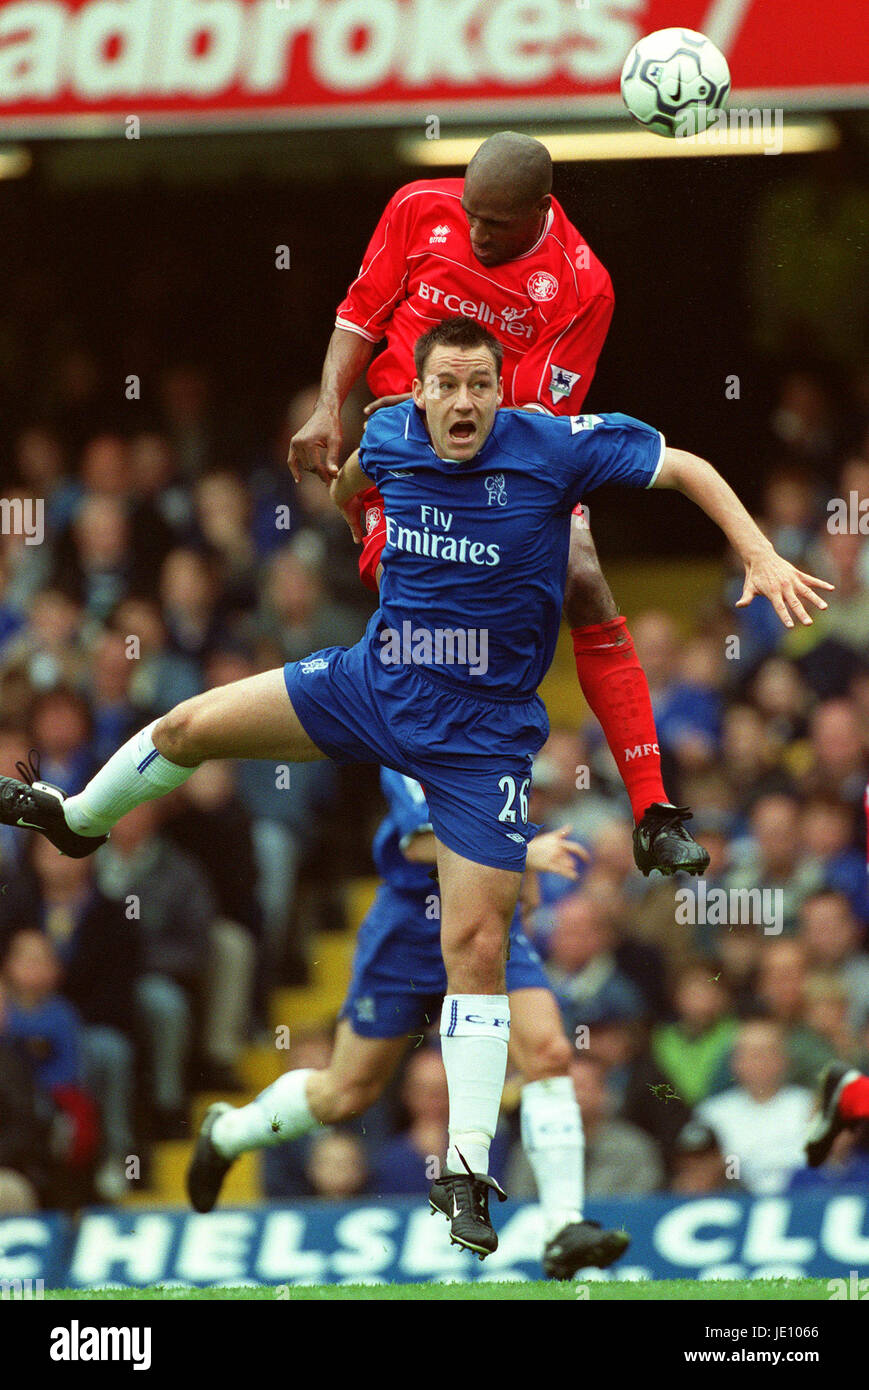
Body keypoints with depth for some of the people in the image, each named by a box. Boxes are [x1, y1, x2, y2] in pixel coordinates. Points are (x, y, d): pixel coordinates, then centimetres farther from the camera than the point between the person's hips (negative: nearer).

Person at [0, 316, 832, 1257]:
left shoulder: (551, 447, -18)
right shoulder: (392, 436, -6)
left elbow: (687, 469, -12)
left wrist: (762, 559, -21)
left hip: (481, 732, -4)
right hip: (375, 679, 4)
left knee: (476, 942, -9)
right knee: (190, 727, 6)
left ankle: (466, 1170, -4)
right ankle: (79, 820, 40)